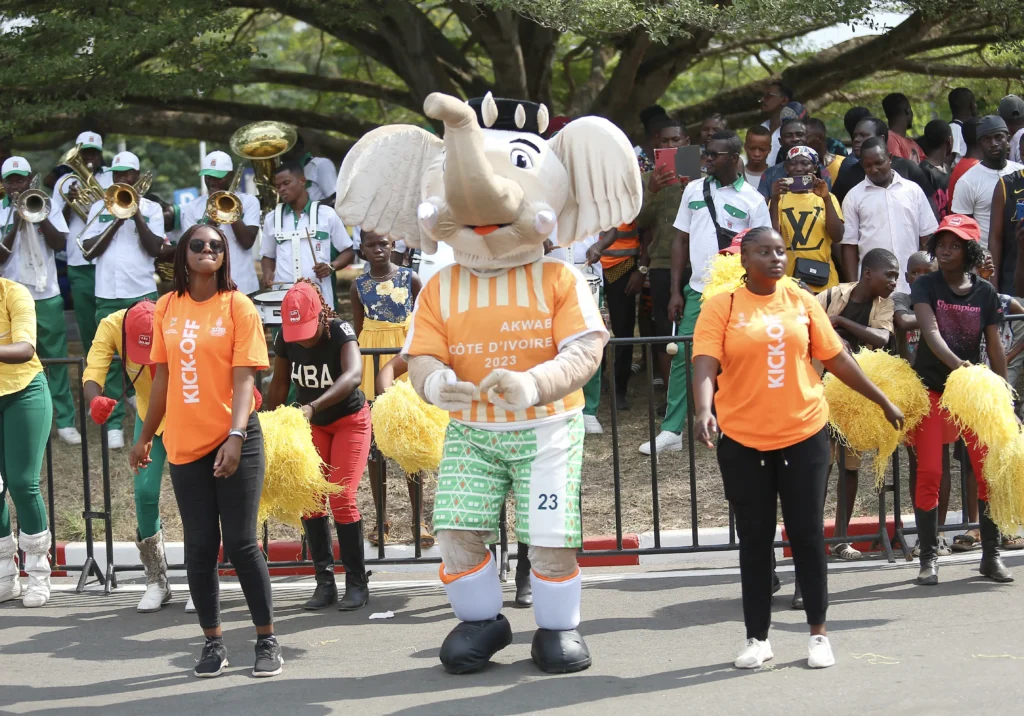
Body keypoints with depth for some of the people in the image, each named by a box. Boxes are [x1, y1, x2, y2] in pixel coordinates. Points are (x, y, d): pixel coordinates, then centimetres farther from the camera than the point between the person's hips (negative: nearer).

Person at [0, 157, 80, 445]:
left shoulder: (45, 205, 5)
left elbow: (59, 244, -4)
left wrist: (39, 215, -15)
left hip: (46, 295, 0)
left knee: (56, 359, 1)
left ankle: (65, 421, 4)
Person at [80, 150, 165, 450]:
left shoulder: (151, 208, 6)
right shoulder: (100, 207, 10)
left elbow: (155, 249, -5)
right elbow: (89, 250, 0)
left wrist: (137, 216, -12)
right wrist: (116, 221, -8)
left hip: (143, 292, -1)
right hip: (108, 294, 1)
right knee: (111, 360, 0)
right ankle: (114, 423, 2)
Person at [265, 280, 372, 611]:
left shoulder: (340, 332, -30)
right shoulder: (285, 340, -16)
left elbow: (353, 375, -47)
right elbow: (279, 385, -4)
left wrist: (313, 406, -58)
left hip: (349, 420, -4)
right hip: (312, 423, 5)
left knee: (342, 499, -12)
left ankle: (357, 582, -1)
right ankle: (325, 581, 6)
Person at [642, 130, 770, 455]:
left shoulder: (752, 200, -2)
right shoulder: (693, 190, 7)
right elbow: (681, 240, 10)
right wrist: (675, 291, 5)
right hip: (697, 290, 3)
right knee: (682, 356, 0)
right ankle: (671, 431, 4)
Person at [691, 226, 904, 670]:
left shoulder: (802, 302, 5)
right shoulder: (721, 308, -3)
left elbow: (836, 358, 10)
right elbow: (705, 365, -14)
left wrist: (882, 401, 13)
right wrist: (703, 410, -31)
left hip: (803, 434, 1)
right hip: (743, 440, -1)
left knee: (808, 534, 4)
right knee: (754, 539, 7)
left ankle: (818, 634, 16)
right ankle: (757, 639, 16)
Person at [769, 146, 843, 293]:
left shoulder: (826, 198, 6)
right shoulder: (780, 198, 5)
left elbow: (837, 237, -6)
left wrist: (826, 199, -15)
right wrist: (774, 200, -16)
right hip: (788, 281, 0)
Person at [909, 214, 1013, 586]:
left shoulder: (985, 292, 1)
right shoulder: (925, 286, -5)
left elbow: (995, 347, 5)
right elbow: (929, 330, -20)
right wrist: (955, 362, -37)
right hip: (931, 387, -2)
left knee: (989, 471, -3)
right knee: (928, 473, -5)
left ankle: (991, 555, 8)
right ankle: (929, 558, 4)